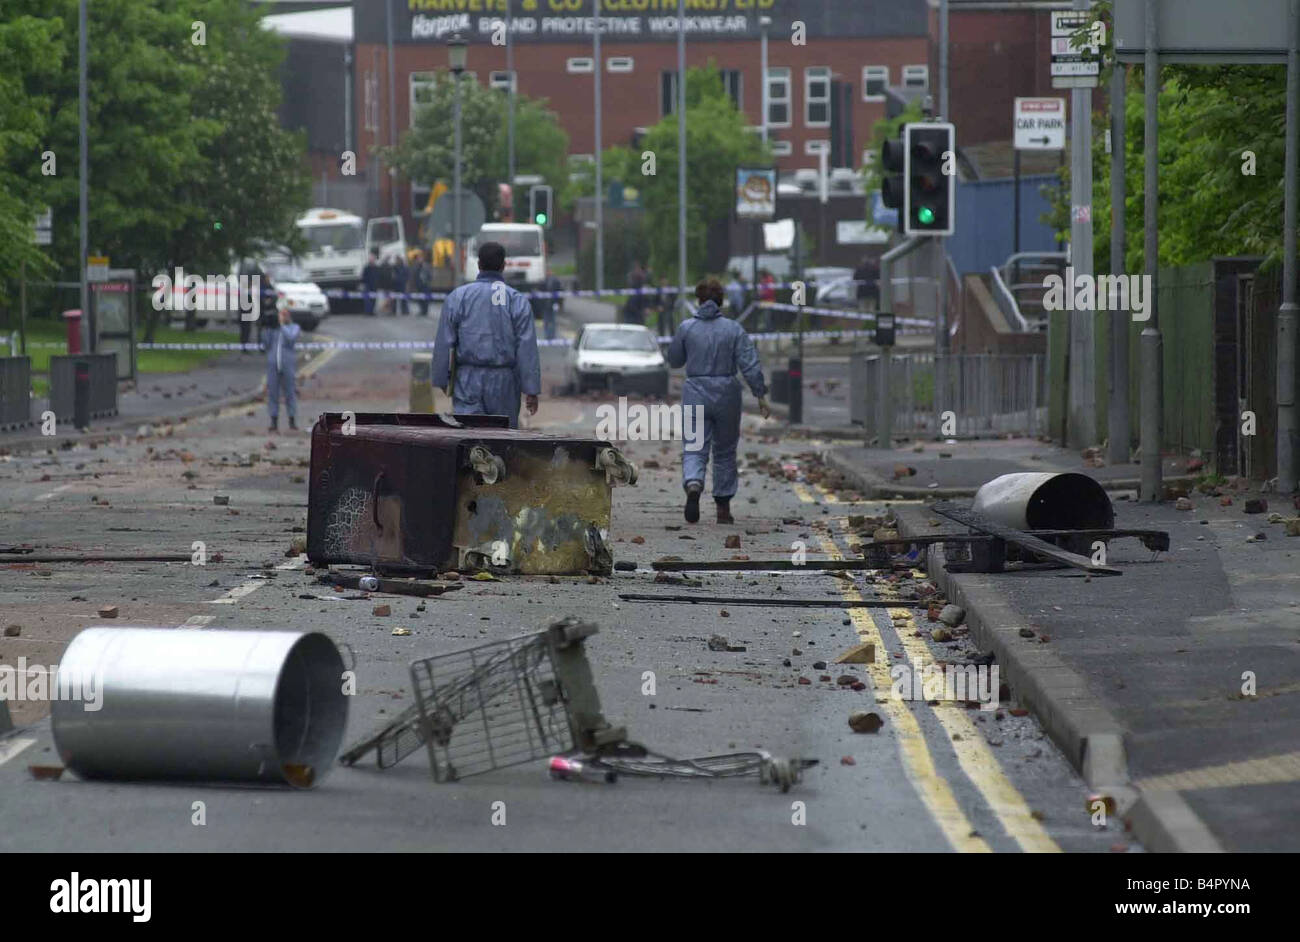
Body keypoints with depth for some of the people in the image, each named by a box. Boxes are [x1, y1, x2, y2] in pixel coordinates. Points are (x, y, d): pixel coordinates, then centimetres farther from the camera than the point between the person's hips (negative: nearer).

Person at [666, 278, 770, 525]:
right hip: (727, 394, 1)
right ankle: (723, 508, 21)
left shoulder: (687, 327, -3)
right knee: (725, 452, 15)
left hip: (695, 395, -1)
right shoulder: (733, 329, -3)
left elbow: (674, 360, 9)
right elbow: (750, 365, -8)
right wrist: (761, 396, -4)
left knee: (694, 450, -2)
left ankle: (693, 486, -34)